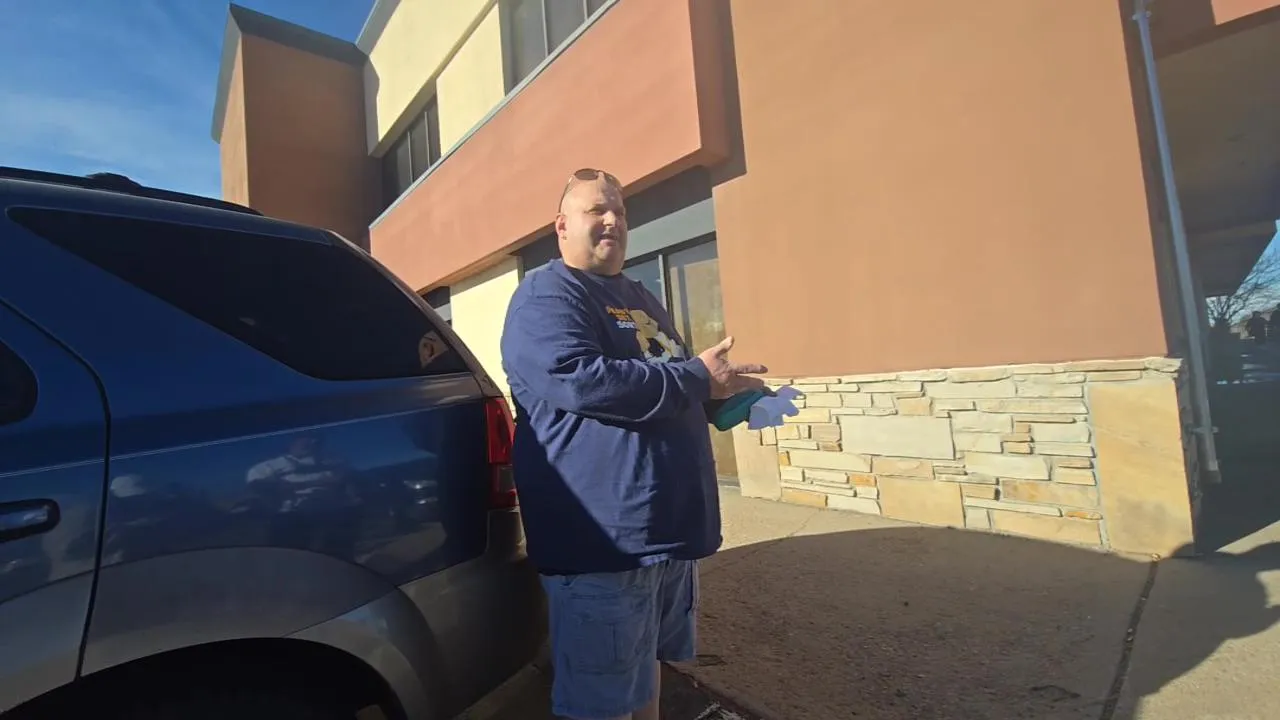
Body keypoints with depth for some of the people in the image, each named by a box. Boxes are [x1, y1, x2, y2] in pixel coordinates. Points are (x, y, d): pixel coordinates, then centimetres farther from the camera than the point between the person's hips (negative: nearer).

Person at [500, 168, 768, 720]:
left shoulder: (639, 298, 19)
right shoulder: (547, 294, -9)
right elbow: (577, 379, -27)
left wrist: (719, 394, 7)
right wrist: (698, 379, -19)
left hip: (667, 526, 9)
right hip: (603, 537, -8)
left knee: (644, 673, 26)